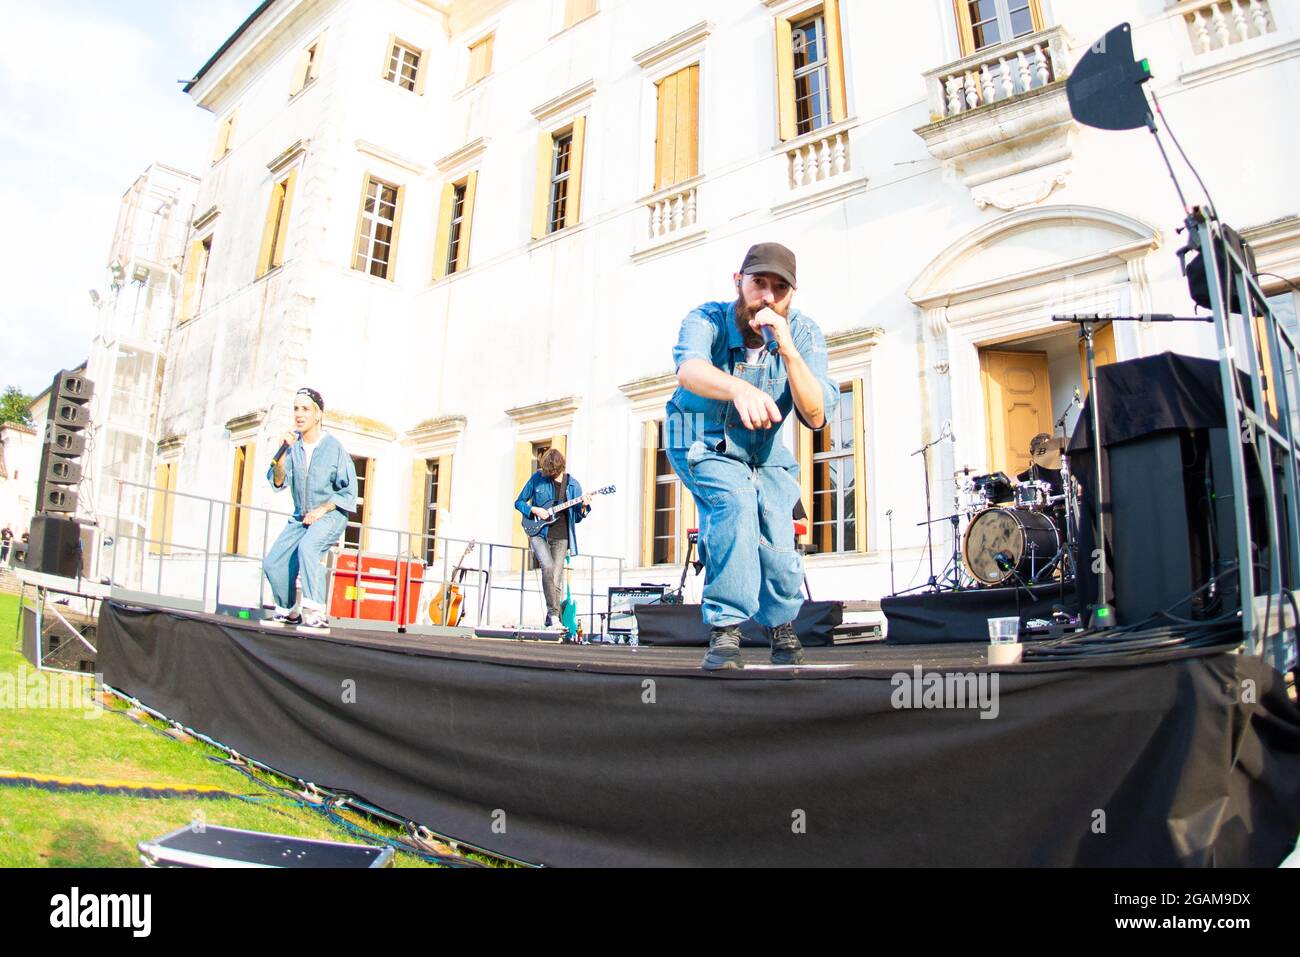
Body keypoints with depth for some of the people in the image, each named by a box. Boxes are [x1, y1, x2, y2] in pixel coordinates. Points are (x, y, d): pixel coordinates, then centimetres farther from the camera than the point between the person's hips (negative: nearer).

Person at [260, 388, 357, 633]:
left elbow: (349, 490, -5)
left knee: (307, 546, -34)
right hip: (301, 518, 6)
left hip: (331, 515, -6)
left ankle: (317, 616, -34)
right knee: (272, 563, -2)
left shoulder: (333, 447, -9)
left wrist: (322, 510, -14)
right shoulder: (293, 445, 3)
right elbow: (278, 482, -6)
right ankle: (289, 611, 24)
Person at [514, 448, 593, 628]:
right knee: (548, 567, -24)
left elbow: (577, 518, 10)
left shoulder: (572, 484, 5)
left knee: (556, 578, -3)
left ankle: (551, 620, 10)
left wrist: (583, 507, -11)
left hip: (560, 536, 1)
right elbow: (519, 502, 9)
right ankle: (553, 612, -15)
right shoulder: (537, 478, 2)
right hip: (538, 533, -1)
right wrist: (534, 510, -9)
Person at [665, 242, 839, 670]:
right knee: (735, 503, -32)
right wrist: (739, 388, -67)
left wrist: (788, 351, -37)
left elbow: (816, 417, -25)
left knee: (778, 548, -13)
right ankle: (724, 630, -22)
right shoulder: (709, 320, -22)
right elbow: (689, 370, -46)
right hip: (703, 446, -2)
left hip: (764, 454, 3)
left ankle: (781, 625, 19)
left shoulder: (805, 335, -15)